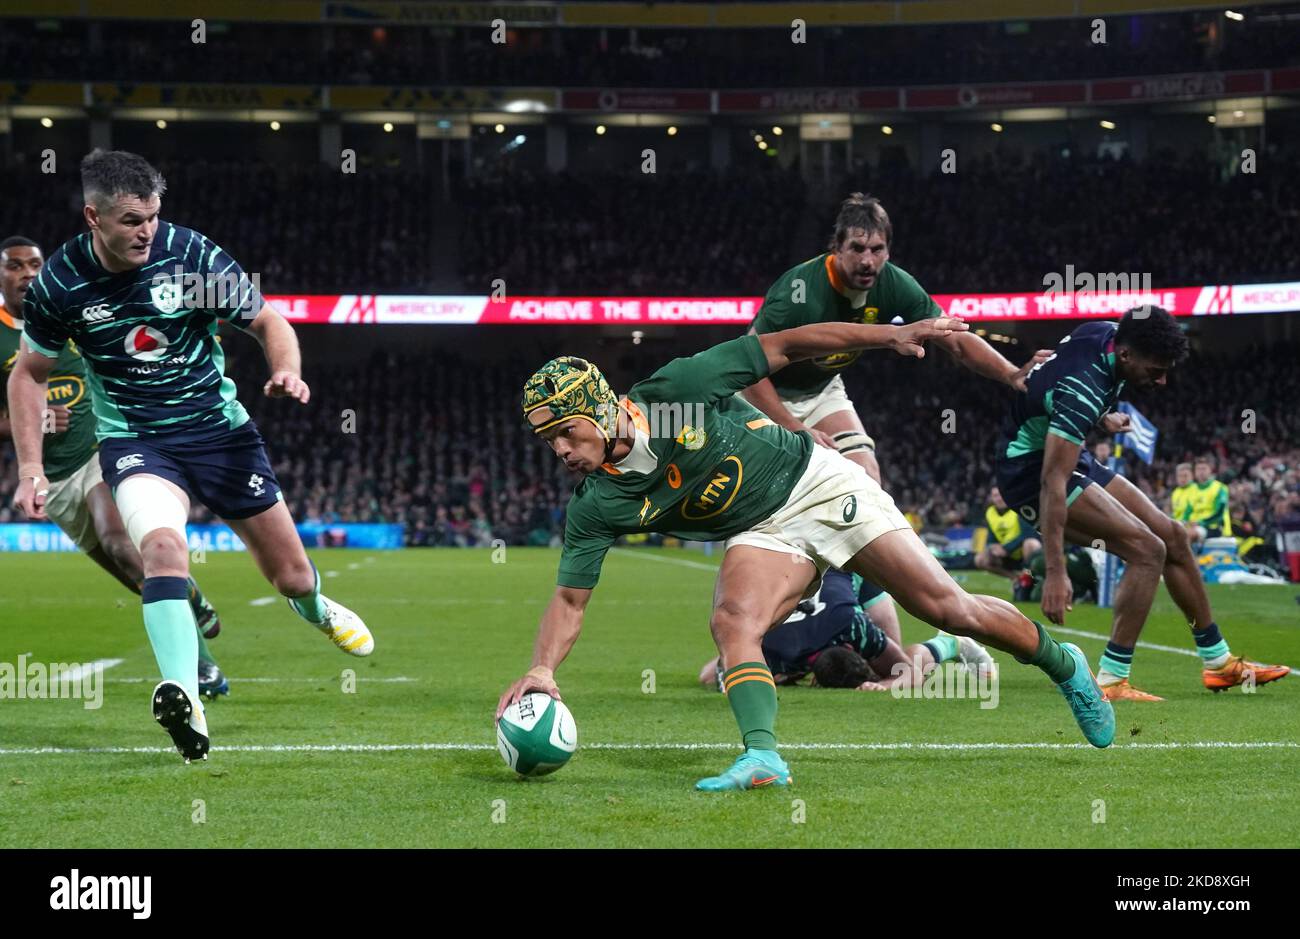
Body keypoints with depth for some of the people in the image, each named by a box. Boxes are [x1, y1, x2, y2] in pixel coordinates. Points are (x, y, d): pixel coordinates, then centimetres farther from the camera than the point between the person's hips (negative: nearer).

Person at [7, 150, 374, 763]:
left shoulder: (193, 257, -14)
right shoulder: (59, 283, -11)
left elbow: (267, 322, -1)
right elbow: (29, 373, 6)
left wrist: (287, 373, -22)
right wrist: (30, 469, -1)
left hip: (218, 428, 1)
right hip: (131, 438, -1)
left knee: (291, 576, 9)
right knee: (162, 545, -33)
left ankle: (314, 607, 48)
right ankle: (184, 697, -44)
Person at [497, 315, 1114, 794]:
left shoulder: (680, 388, -23)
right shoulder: (595, 506, -12)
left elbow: (784, 347, -15)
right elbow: (569, 600, -9)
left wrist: (892, 336, -16)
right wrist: (542, 670, -27)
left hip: (820, 486, -3)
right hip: (763, 535, 3)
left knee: (948, 609, -3)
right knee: (732, 621, -28)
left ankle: (1062, 664, 18)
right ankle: (762, 757, -34)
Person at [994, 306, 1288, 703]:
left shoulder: (1112, 334, -8)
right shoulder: (1082, 393, -35)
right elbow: (1053, 481, -37)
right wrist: (1055, 572, -39)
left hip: (1072, 460, 10)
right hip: (1031, 472, -10)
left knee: (1173, 537, 10)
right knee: (1148, 550, -21)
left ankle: (1219, 662, 21)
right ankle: (1110, 682, -17)